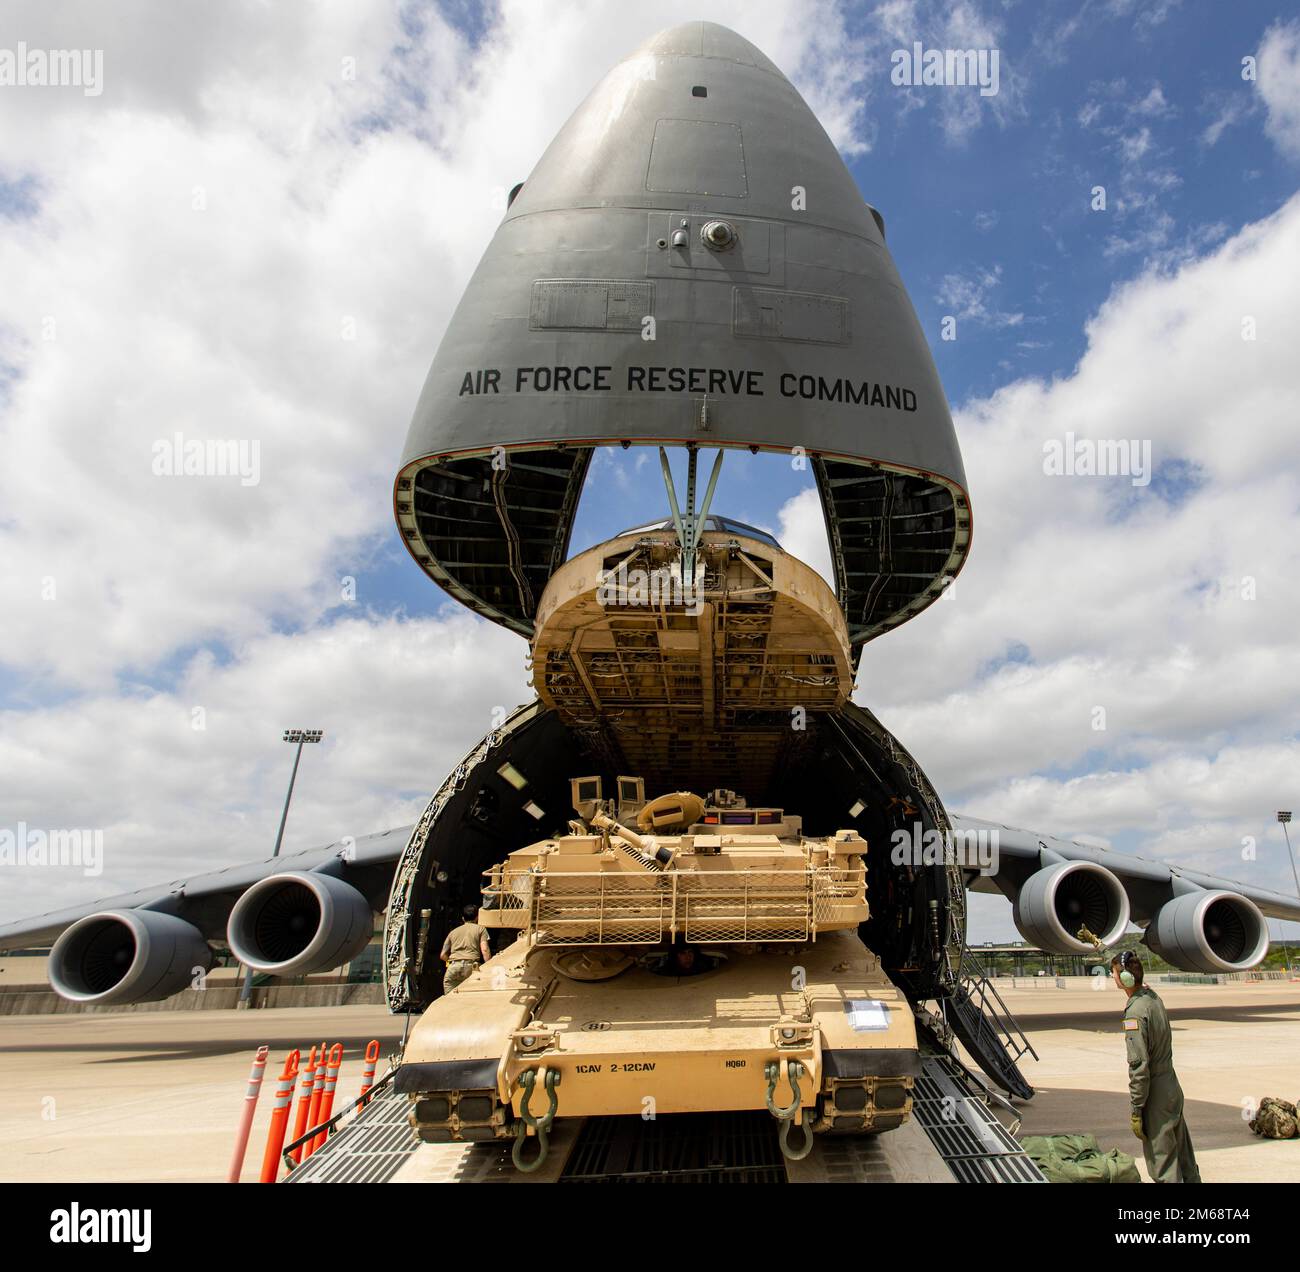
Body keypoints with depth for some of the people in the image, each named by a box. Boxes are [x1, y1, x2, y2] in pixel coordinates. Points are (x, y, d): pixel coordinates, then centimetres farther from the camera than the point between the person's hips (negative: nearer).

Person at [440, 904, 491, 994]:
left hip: (453, 967, 3)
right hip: (471, 966, -3)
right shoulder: (480, 928, 17)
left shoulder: (453, 931, 27)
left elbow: (443, 956, 27)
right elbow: (484, 950, 2)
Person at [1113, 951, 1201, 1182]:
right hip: (1173, 1088, 9)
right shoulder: (1154, 998, 0)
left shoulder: (1136, 1011, -25)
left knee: (1163, 1166, 3)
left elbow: (1139, 1066, -24)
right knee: (1183, 1156, 21)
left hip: (1156, 1096, -9)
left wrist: (1135, 1111, -15)